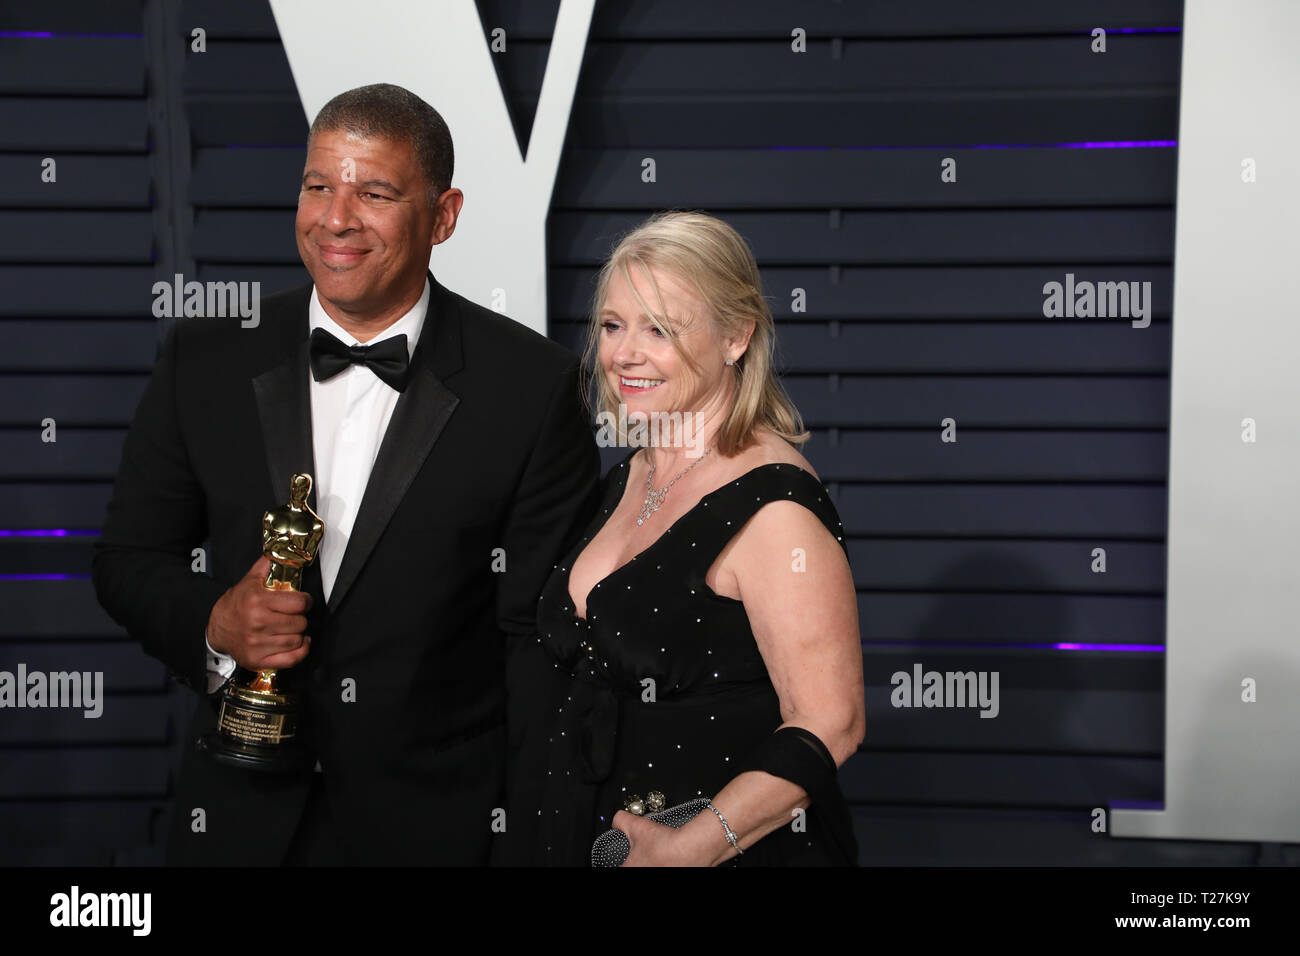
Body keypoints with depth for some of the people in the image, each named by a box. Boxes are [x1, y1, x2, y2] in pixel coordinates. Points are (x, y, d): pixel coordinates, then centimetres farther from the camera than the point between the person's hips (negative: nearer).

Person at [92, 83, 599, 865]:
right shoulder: (205, 361, 0)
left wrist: (538, 841, -11)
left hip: (445, 823, -2)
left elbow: (546, 631, -7)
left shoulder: (532, 384, -7)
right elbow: (129, 559, 8)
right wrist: (213, 625, -13)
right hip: (245, 819, 2)